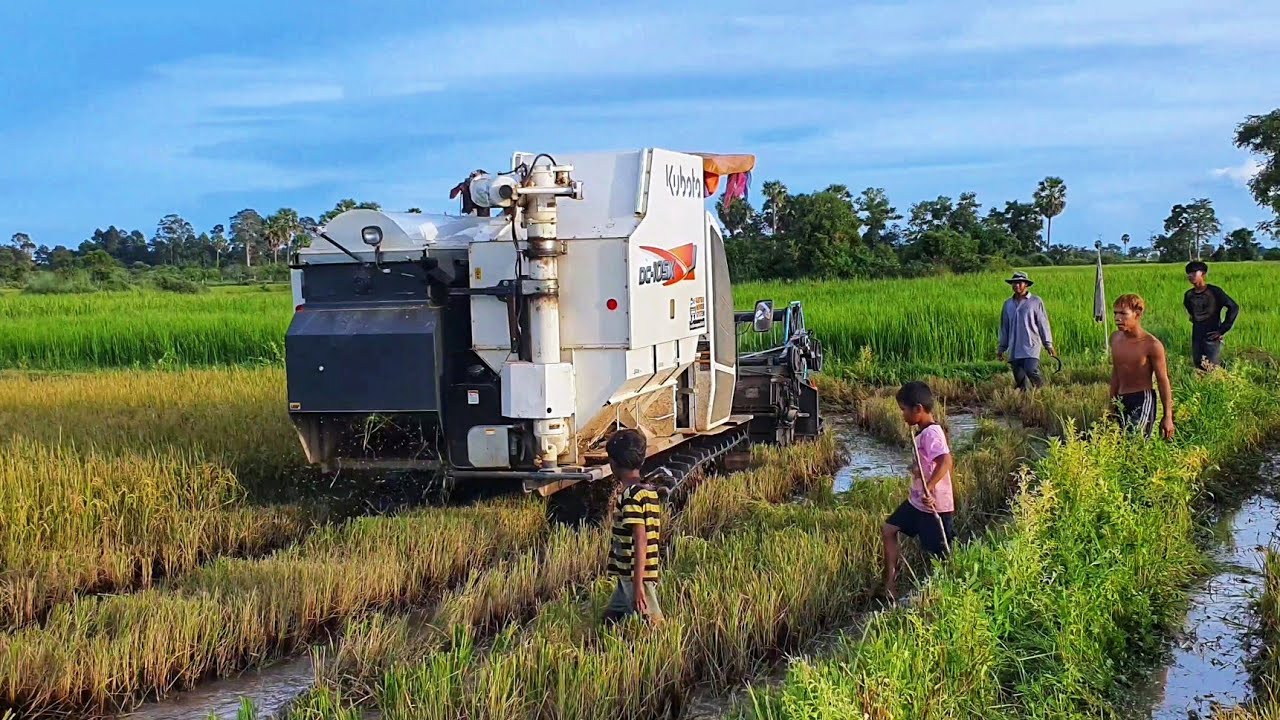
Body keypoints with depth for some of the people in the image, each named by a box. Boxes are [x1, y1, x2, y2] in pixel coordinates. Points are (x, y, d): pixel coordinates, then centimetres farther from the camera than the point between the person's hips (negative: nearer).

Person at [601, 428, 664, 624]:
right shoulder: (649, 491, 10)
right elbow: (656, 535, 16)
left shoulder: (631, 496, -17)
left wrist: (638, 584, -24)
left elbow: (640, 541, -23)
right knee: (610, 618, 17)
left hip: (635, 577, -10)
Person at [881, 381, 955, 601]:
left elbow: (946, 461, -39)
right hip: (917, 500, 11)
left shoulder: (931, 433, -23)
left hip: (933, 505, -11)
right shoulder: (924, 432, 8)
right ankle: (891, 583, 18)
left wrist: (928, 487, -45)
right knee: (889, 530, 14)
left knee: (939, 555, -1)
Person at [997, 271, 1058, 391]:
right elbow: (1004, 327, 19)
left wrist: (1049, 345, -1)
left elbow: (1043, 324, 2)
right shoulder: (1008, 304, 13)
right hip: (1014, 348, 4)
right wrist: (1002, 347, 16)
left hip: (1031, 345, -4)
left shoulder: (1036, 302, 2)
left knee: (1030, 370, -21)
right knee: (1019, 377, 2)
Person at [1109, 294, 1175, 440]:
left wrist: (1168, 416, -7)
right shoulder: (1115, 338, 5)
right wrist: (1113, 402, 23)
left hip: (1143, 400, -7)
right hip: (1121, 401, 7)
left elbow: (1163, 381, -8)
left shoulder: (1152, 345, -13)